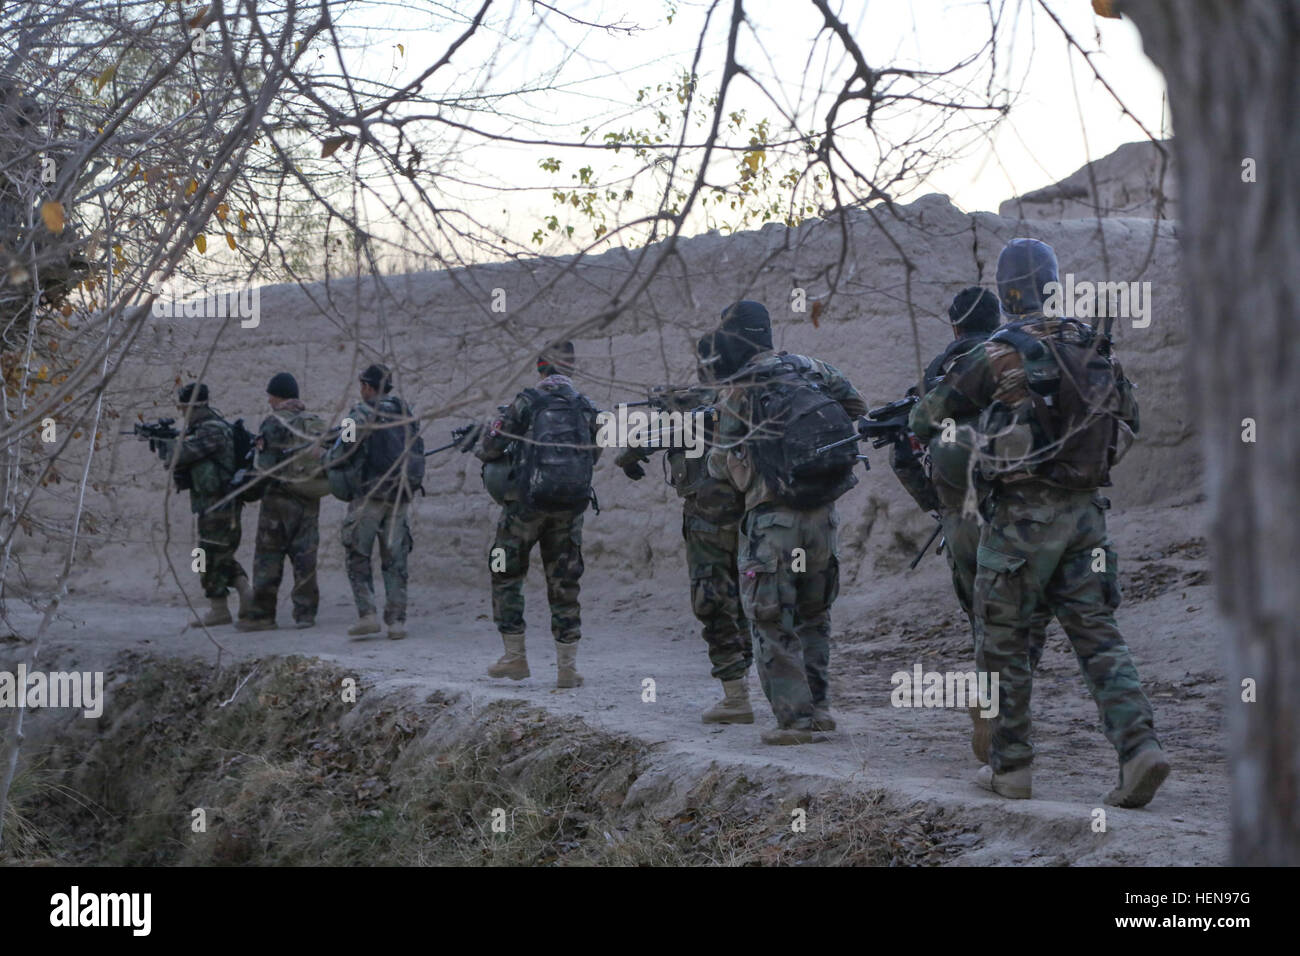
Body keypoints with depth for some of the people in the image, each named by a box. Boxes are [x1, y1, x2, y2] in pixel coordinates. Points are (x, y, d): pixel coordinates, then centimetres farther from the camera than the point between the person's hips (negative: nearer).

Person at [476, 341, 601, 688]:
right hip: (570, 507, 3)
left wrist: (483, 447, 20)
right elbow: (593, 454, 18)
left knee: (507, 576, 12)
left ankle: (515, 657, 10)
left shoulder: (527, 402, -7)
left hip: (527, 503, -3)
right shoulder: (587, 407, 5)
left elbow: (489, 448, -3)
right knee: (564, 584, 8)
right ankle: (567, 666, 5)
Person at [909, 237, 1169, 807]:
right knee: (1097, 634, 5)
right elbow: (1128, 418, 19)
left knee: (1002, 640, 8)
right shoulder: (1096, 348, 6)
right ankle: (1139, 745, -11)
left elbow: (932, 414, 1)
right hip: (1086, 510, 5)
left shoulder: (1000, 354, -11)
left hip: (1023, 515, -5)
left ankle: (1010, 766, 12)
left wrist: (920, 428, 23)